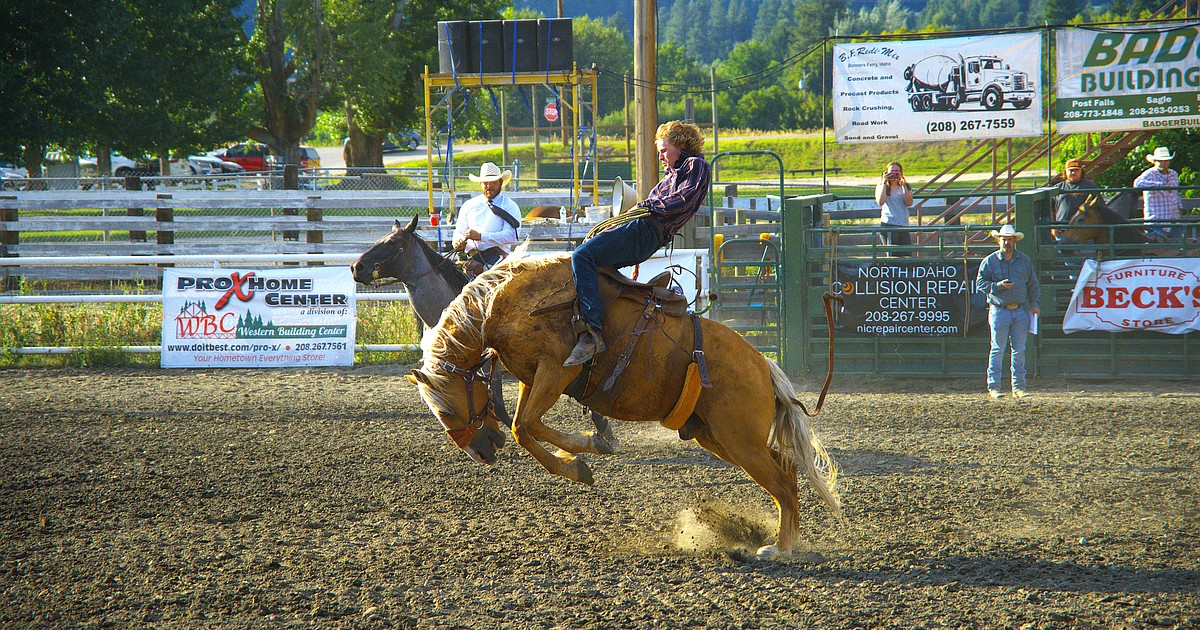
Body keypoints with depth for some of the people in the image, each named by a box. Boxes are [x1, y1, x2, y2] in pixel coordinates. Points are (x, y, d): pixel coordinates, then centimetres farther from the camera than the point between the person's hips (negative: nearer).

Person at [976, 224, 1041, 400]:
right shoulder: (990, 261, 1)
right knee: (998, 349, -2)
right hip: (999, 311, -3)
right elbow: (980, 284, -1)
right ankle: (993, 386, 1)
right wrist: (998, 286, -15)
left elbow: (1033, 285, 16)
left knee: (1019, 350, 5)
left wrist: (1034, 304, 5)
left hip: (1021, 311, 3)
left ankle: (1019, 386, 10)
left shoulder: (1025, 260, 11)